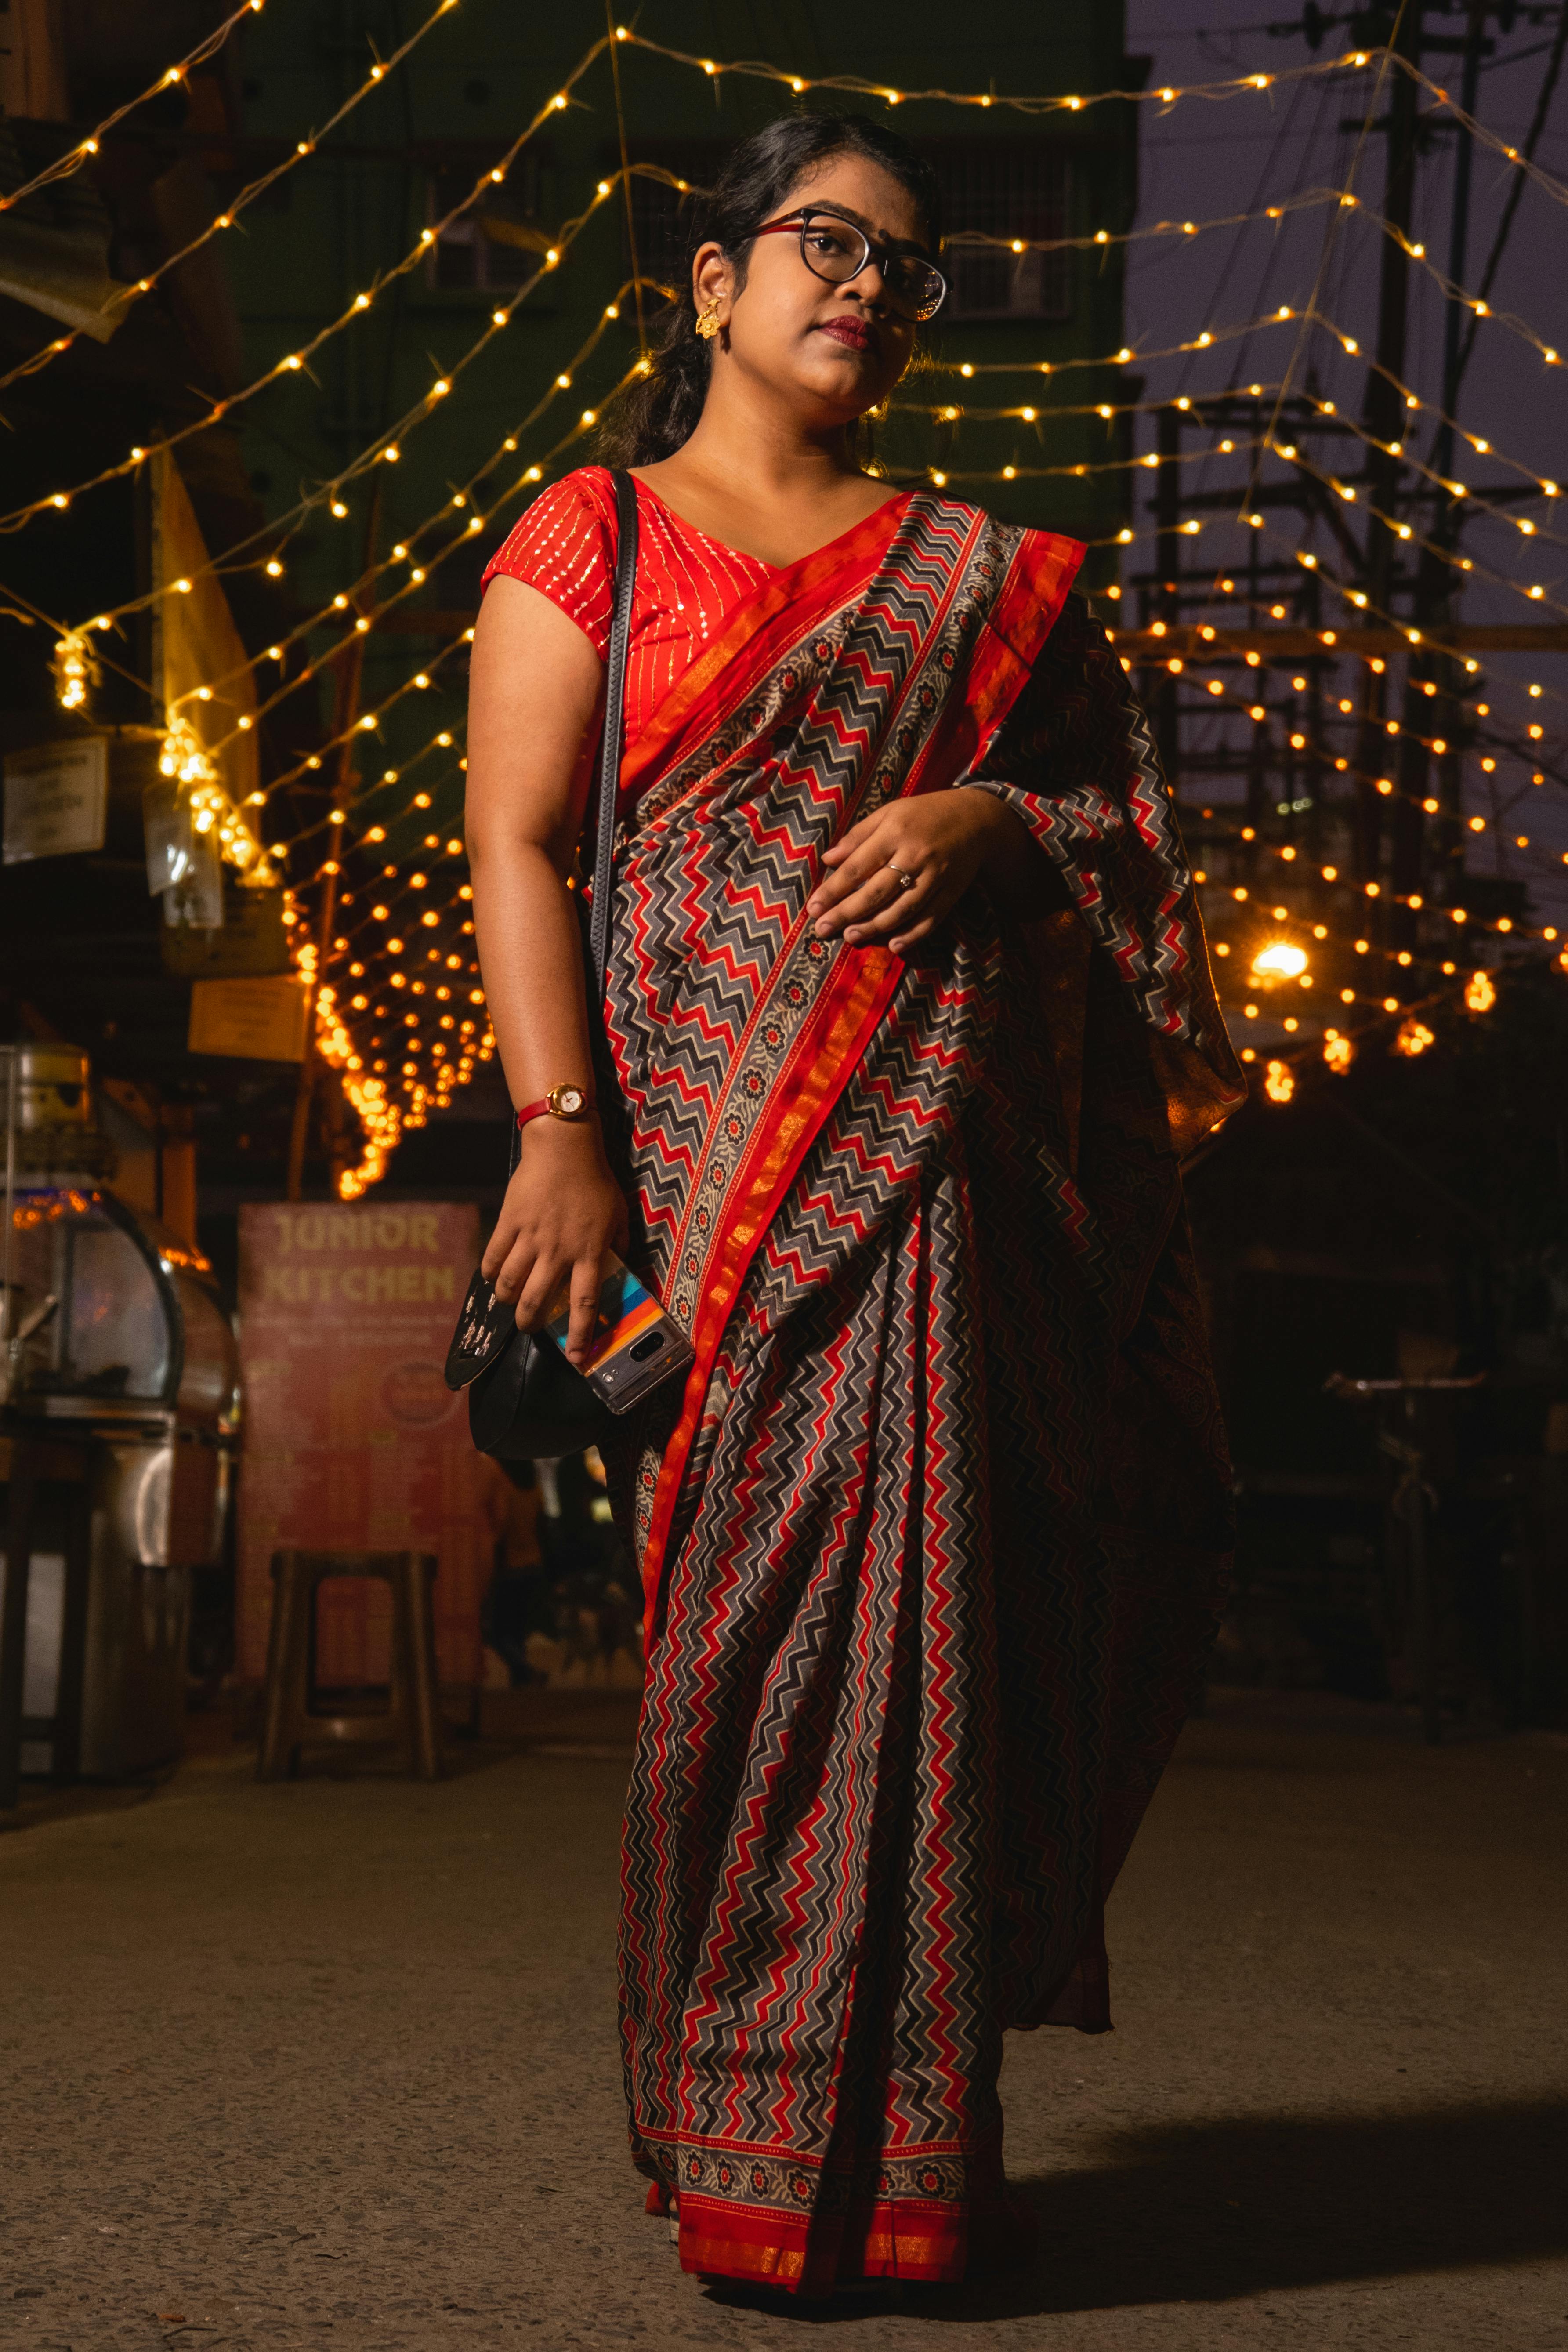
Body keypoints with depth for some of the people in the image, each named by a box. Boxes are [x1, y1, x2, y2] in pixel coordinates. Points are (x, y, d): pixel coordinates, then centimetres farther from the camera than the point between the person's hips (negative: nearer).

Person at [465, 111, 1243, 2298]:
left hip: (967, 1141, 3)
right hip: (734, 1135, -3)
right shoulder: (591, 535, 11)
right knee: (778, 1602, -8)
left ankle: (896, 2133, 9)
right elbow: (518, 845, 1)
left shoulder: (983, 575, 20)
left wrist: (992, 821, -4)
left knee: (939, 1593, -2)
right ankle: (763, 2142, 3)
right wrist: (562, 1128, -11)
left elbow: (1123, 824, 19)